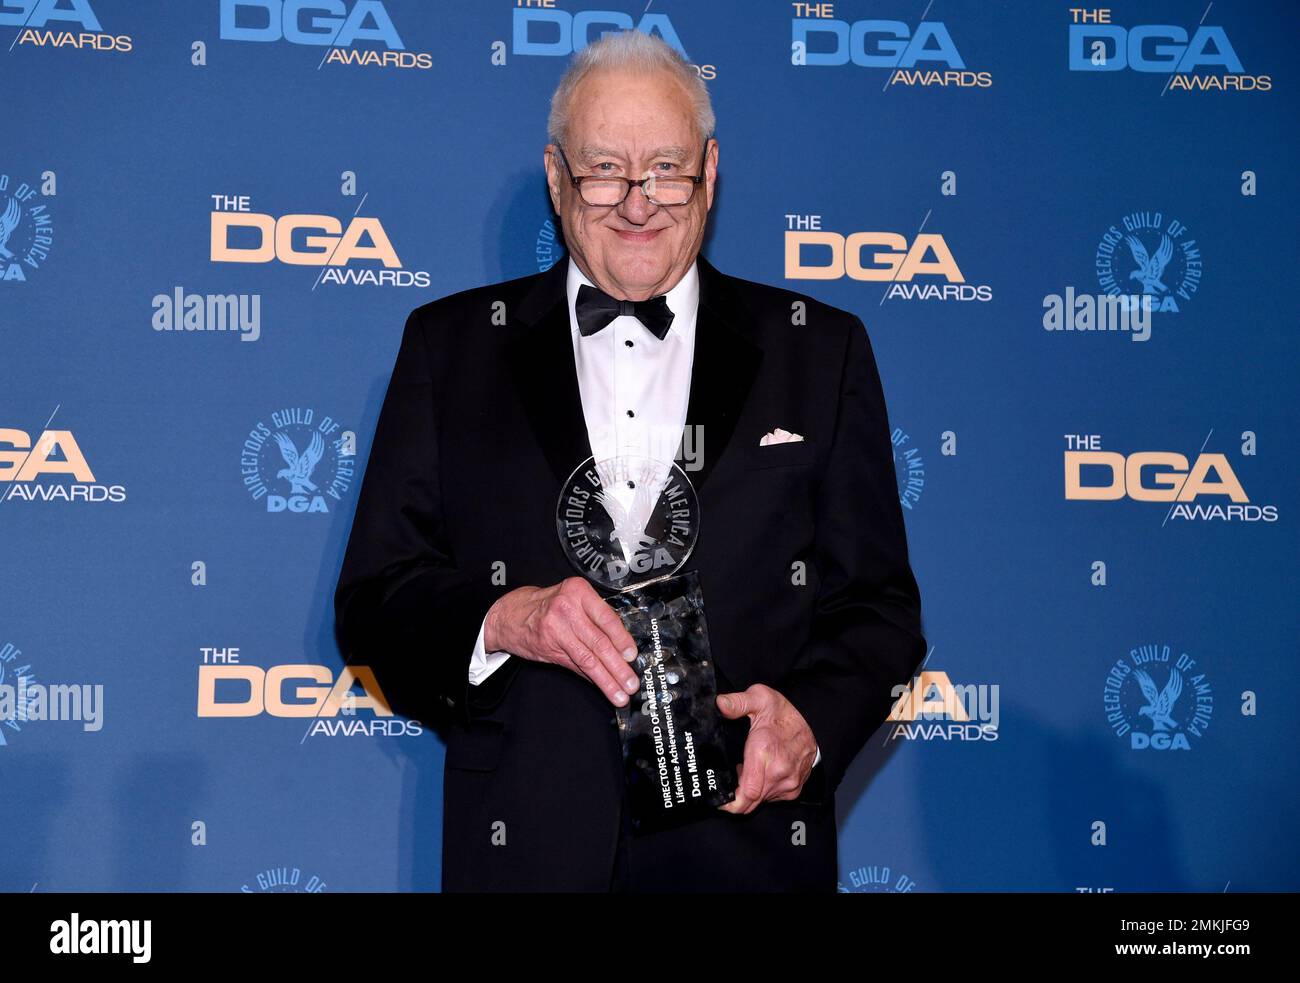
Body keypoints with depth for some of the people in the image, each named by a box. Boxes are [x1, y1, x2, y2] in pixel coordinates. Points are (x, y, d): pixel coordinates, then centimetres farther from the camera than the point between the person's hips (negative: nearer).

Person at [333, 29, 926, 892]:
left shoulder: (820, 349, 6)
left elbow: (877, 603, 5)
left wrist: (812, 719, -15)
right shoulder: (451, 344, 6)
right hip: (527, 849, 0)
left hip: (747, 847, 0)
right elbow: (371, 601, 1)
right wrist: (502, 619, -19)